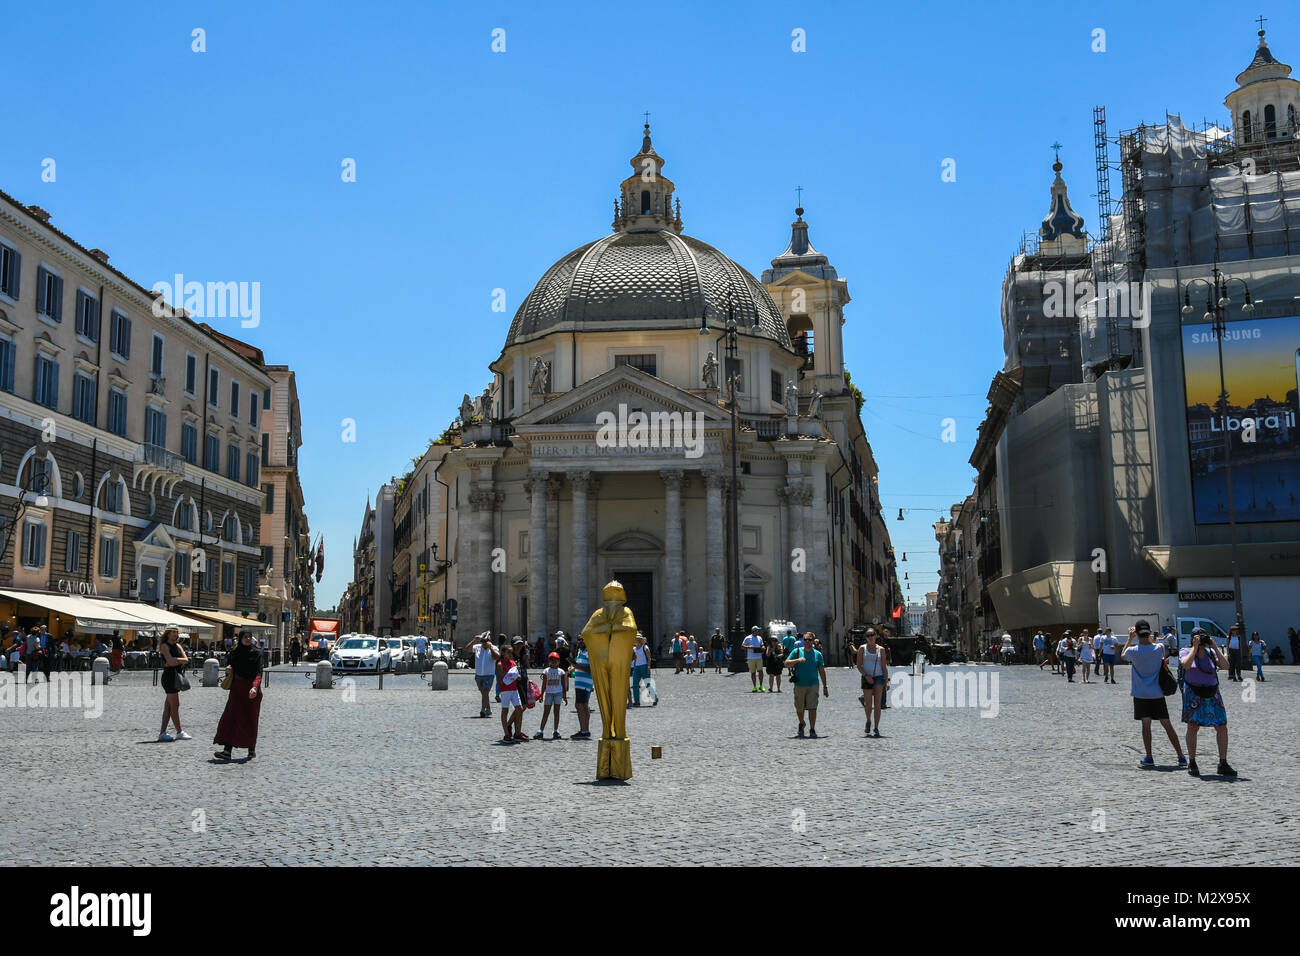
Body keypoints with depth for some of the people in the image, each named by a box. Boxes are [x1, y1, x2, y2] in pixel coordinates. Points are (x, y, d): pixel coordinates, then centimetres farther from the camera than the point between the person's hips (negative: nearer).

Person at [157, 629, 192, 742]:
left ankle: (162, 732, 11)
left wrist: (176, 660, -9)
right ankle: (179, 733, -4)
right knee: (175, 705, -7)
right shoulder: (164, 646, -5)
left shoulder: (178, 646, 17)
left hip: (177, 676, 8)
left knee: (168, 706, 8)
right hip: (169, 676, -8)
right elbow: (171, 662, -18)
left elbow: (186, 660, 5)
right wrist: (180, 660, -1)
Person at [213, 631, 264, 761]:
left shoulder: (256, 653, -4)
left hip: (251, 688, -3)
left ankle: (252, 749, 20)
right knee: (232, 717, -8)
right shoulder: (235, 652, 6)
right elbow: (229, 664, 20)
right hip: (237, 688, 3)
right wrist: (228, 670, -5)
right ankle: (227, 750, -14)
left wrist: (255, 687, -29)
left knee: (250, 719, 3)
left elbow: (258, 673, -13)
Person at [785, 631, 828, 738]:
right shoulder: (796, 651, 4)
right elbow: (786, 663, -2)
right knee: (799, 708, 9)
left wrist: (825, 686, 7)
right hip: (799, 685, 0)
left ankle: (812, 730, -2)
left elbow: (822, 671, 10)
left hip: (813, 685, 0)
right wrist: (797, 660, -18)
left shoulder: (818, 654, 7)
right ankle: (801, 724, 35)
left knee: (812, 708, -9)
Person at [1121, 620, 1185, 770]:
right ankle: (1181, 757, 10)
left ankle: (1149, 758, -2)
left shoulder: (1133, 651, -11)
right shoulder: (1159, 648, -7)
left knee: (1146, 725, 0)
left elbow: (1122, 655, 12)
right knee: (1167, 724, 8)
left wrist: (1130, 638, 16)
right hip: (1157, 694, 2)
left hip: (1141, 694, -2)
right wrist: (1148, 637, 19)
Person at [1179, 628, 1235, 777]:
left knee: (1222, 727, 0)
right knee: (1193, 727, -4)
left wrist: (1215, 647, -10)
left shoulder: (1211, 652, 7)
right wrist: (1195, 647, -17)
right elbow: (1186, 665, -23)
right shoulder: (1186, 652, -1)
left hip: (1213, 695, 3)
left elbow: (1225, 666, -8)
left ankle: (1223, 764, 8)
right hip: (1193, 695, -3)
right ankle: (1192, 764, 7)